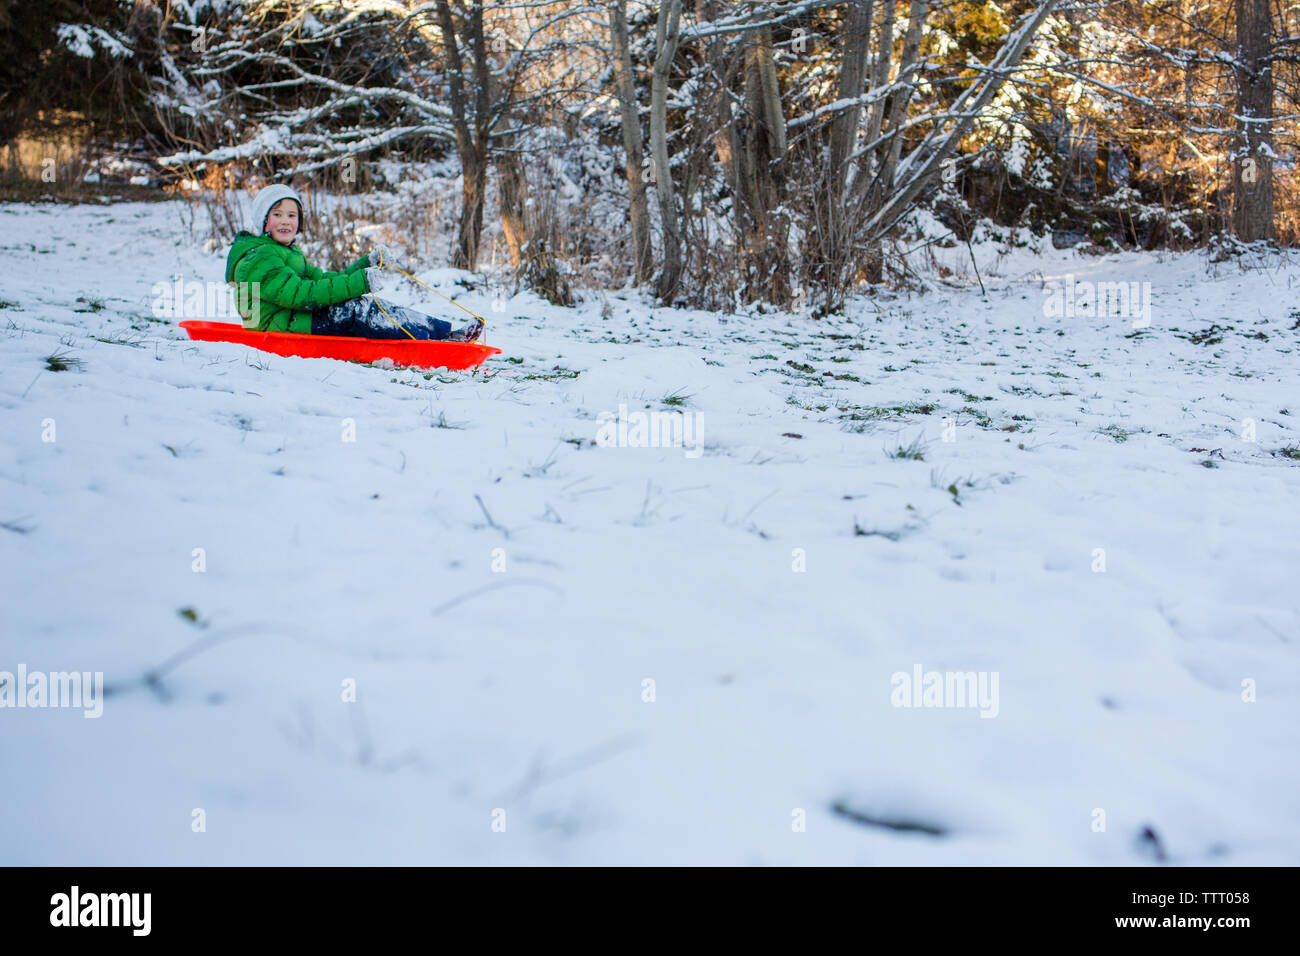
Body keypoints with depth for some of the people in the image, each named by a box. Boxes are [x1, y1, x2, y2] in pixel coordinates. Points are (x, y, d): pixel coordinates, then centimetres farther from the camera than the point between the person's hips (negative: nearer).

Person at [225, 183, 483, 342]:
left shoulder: (289, 253, 22)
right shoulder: (258, 258, -14)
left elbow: (324, 280, 13)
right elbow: (302, 294, -25)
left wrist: (367, 263, 0)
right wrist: (360, 282, -28)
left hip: (296, 320, 10)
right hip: (281, 328, -10)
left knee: (362, 304, -5)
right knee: (358, 308, -23)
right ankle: (445, 334, -23)